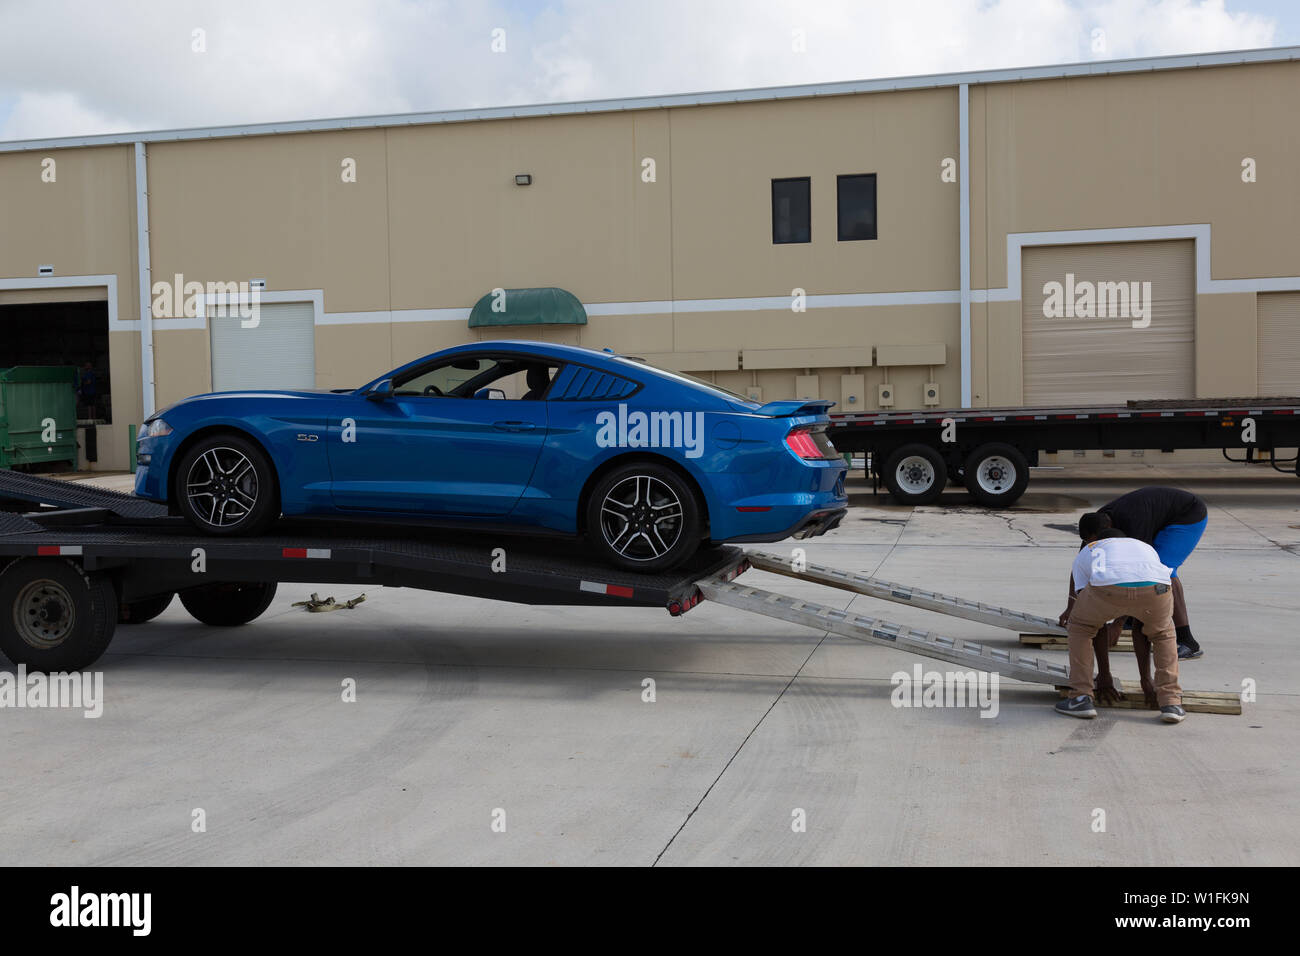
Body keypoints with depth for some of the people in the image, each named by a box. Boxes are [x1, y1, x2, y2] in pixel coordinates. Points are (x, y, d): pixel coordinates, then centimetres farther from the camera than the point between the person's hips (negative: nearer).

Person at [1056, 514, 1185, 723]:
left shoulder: (1085, 553, 38)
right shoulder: (1145, 547, 45)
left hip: (1109, 587, -2)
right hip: (1155, 587, 2)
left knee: (1080, 627, 29)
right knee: (1163, 635, 34)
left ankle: (1081, 698, 23)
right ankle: (1171, 702, 23)